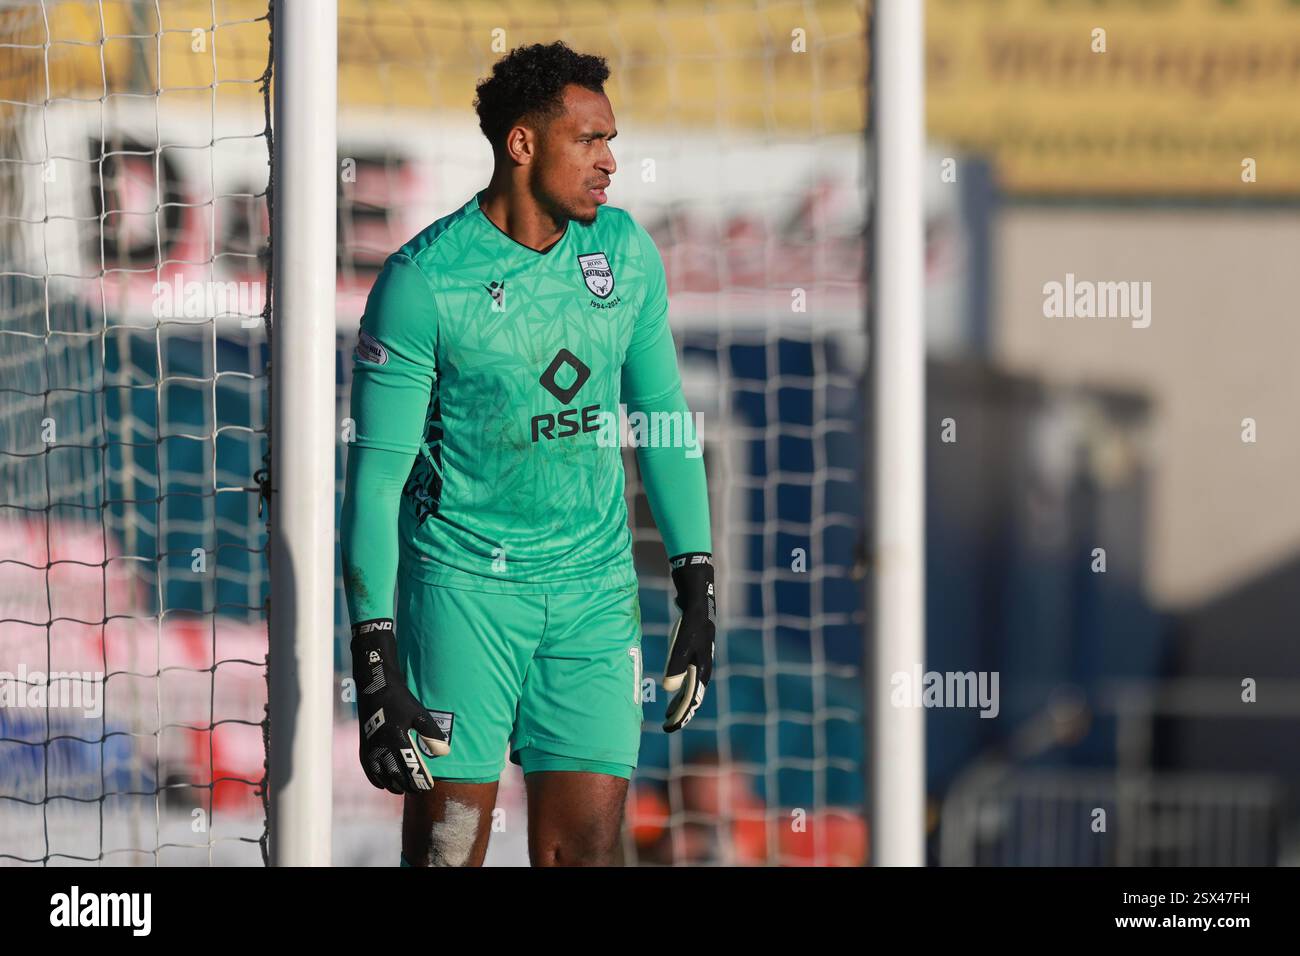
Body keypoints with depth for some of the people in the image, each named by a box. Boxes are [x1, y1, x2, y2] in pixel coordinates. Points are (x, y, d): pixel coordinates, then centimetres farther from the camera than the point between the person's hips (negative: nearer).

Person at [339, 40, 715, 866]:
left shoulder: (625, 249, 4)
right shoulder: (422, 281, -12)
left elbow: (665, 423, 14)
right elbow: (375, 477, -10)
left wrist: (698, 597, 11)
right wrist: (375, 666, -14)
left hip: (596, 586, 4)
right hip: (463, 581, -4)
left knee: (586, 846, -2)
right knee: (448, 845, -5)